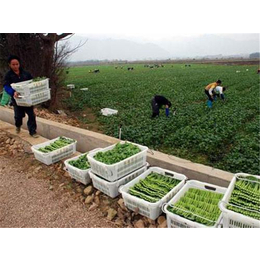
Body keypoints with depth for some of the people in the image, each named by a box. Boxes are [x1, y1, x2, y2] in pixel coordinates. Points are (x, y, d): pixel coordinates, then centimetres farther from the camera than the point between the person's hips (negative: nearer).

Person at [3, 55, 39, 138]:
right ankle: (18, 126, 41)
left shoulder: (25, 73, 2)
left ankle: (32, 131, 9)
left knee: (31, 115, -2)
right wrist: (13, 92, -39)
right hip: (17, 99, -1)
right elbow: (6, 87, -18)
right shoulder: (8, 75, -5)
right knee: (18, 115, 9)